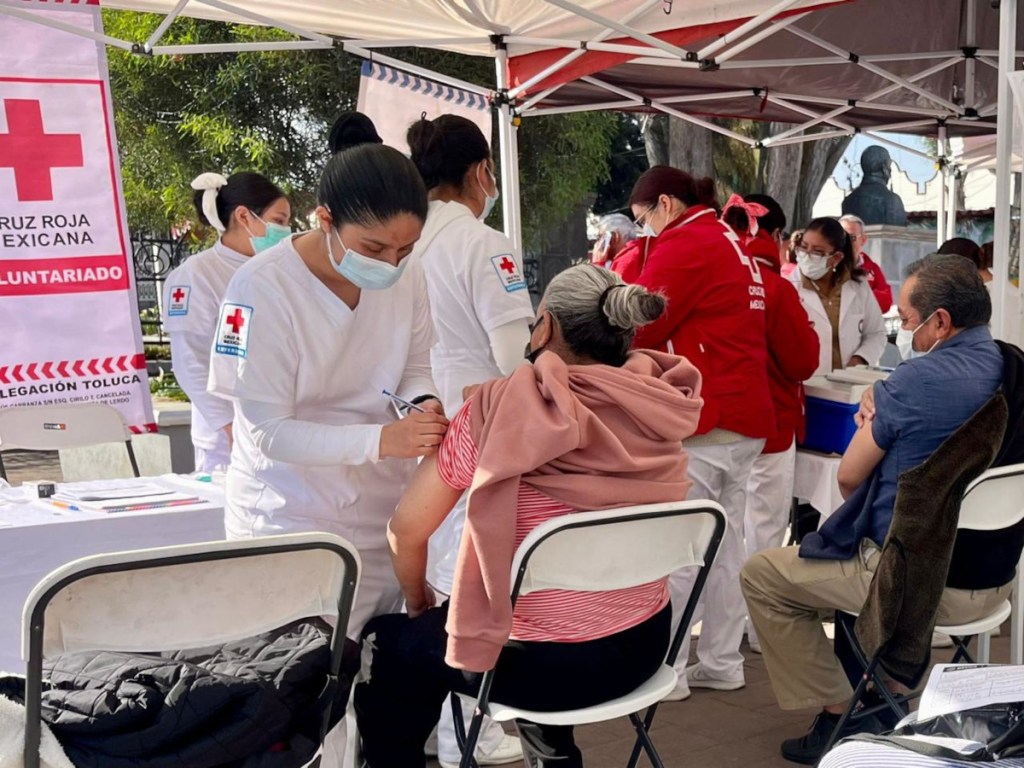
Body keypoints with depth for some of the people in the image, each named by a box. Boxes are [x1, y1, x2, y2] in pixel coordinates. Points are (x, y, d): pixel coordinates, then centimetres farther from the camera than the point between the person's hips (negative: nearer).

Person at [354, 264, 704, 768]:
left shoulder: (502, 407, -18)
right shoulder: (658, 407, -6)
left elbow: (406, 530, -13)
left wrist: (418, 602, 7)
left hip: (546, 666, -5)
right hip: (644, 646, 6)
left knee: (385, 646, 19)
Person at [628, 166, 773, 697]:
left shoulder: (683, 245, -9)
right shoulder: (735, 247, 20)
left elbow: (636, 328, -12)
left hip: (697, 418, -9)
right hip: (746, 416, 10)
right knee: (724, 541, 13)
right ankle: (722, 663, 20)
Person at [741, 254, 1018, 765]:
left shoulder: (920, 377, -22)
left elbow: (849, 477, -11)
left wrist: (871, 422, 8)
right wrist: (882, 423, 3)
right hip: (993, 578, 8)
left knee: (761, 577, 7)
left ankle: (835, 713, 12)